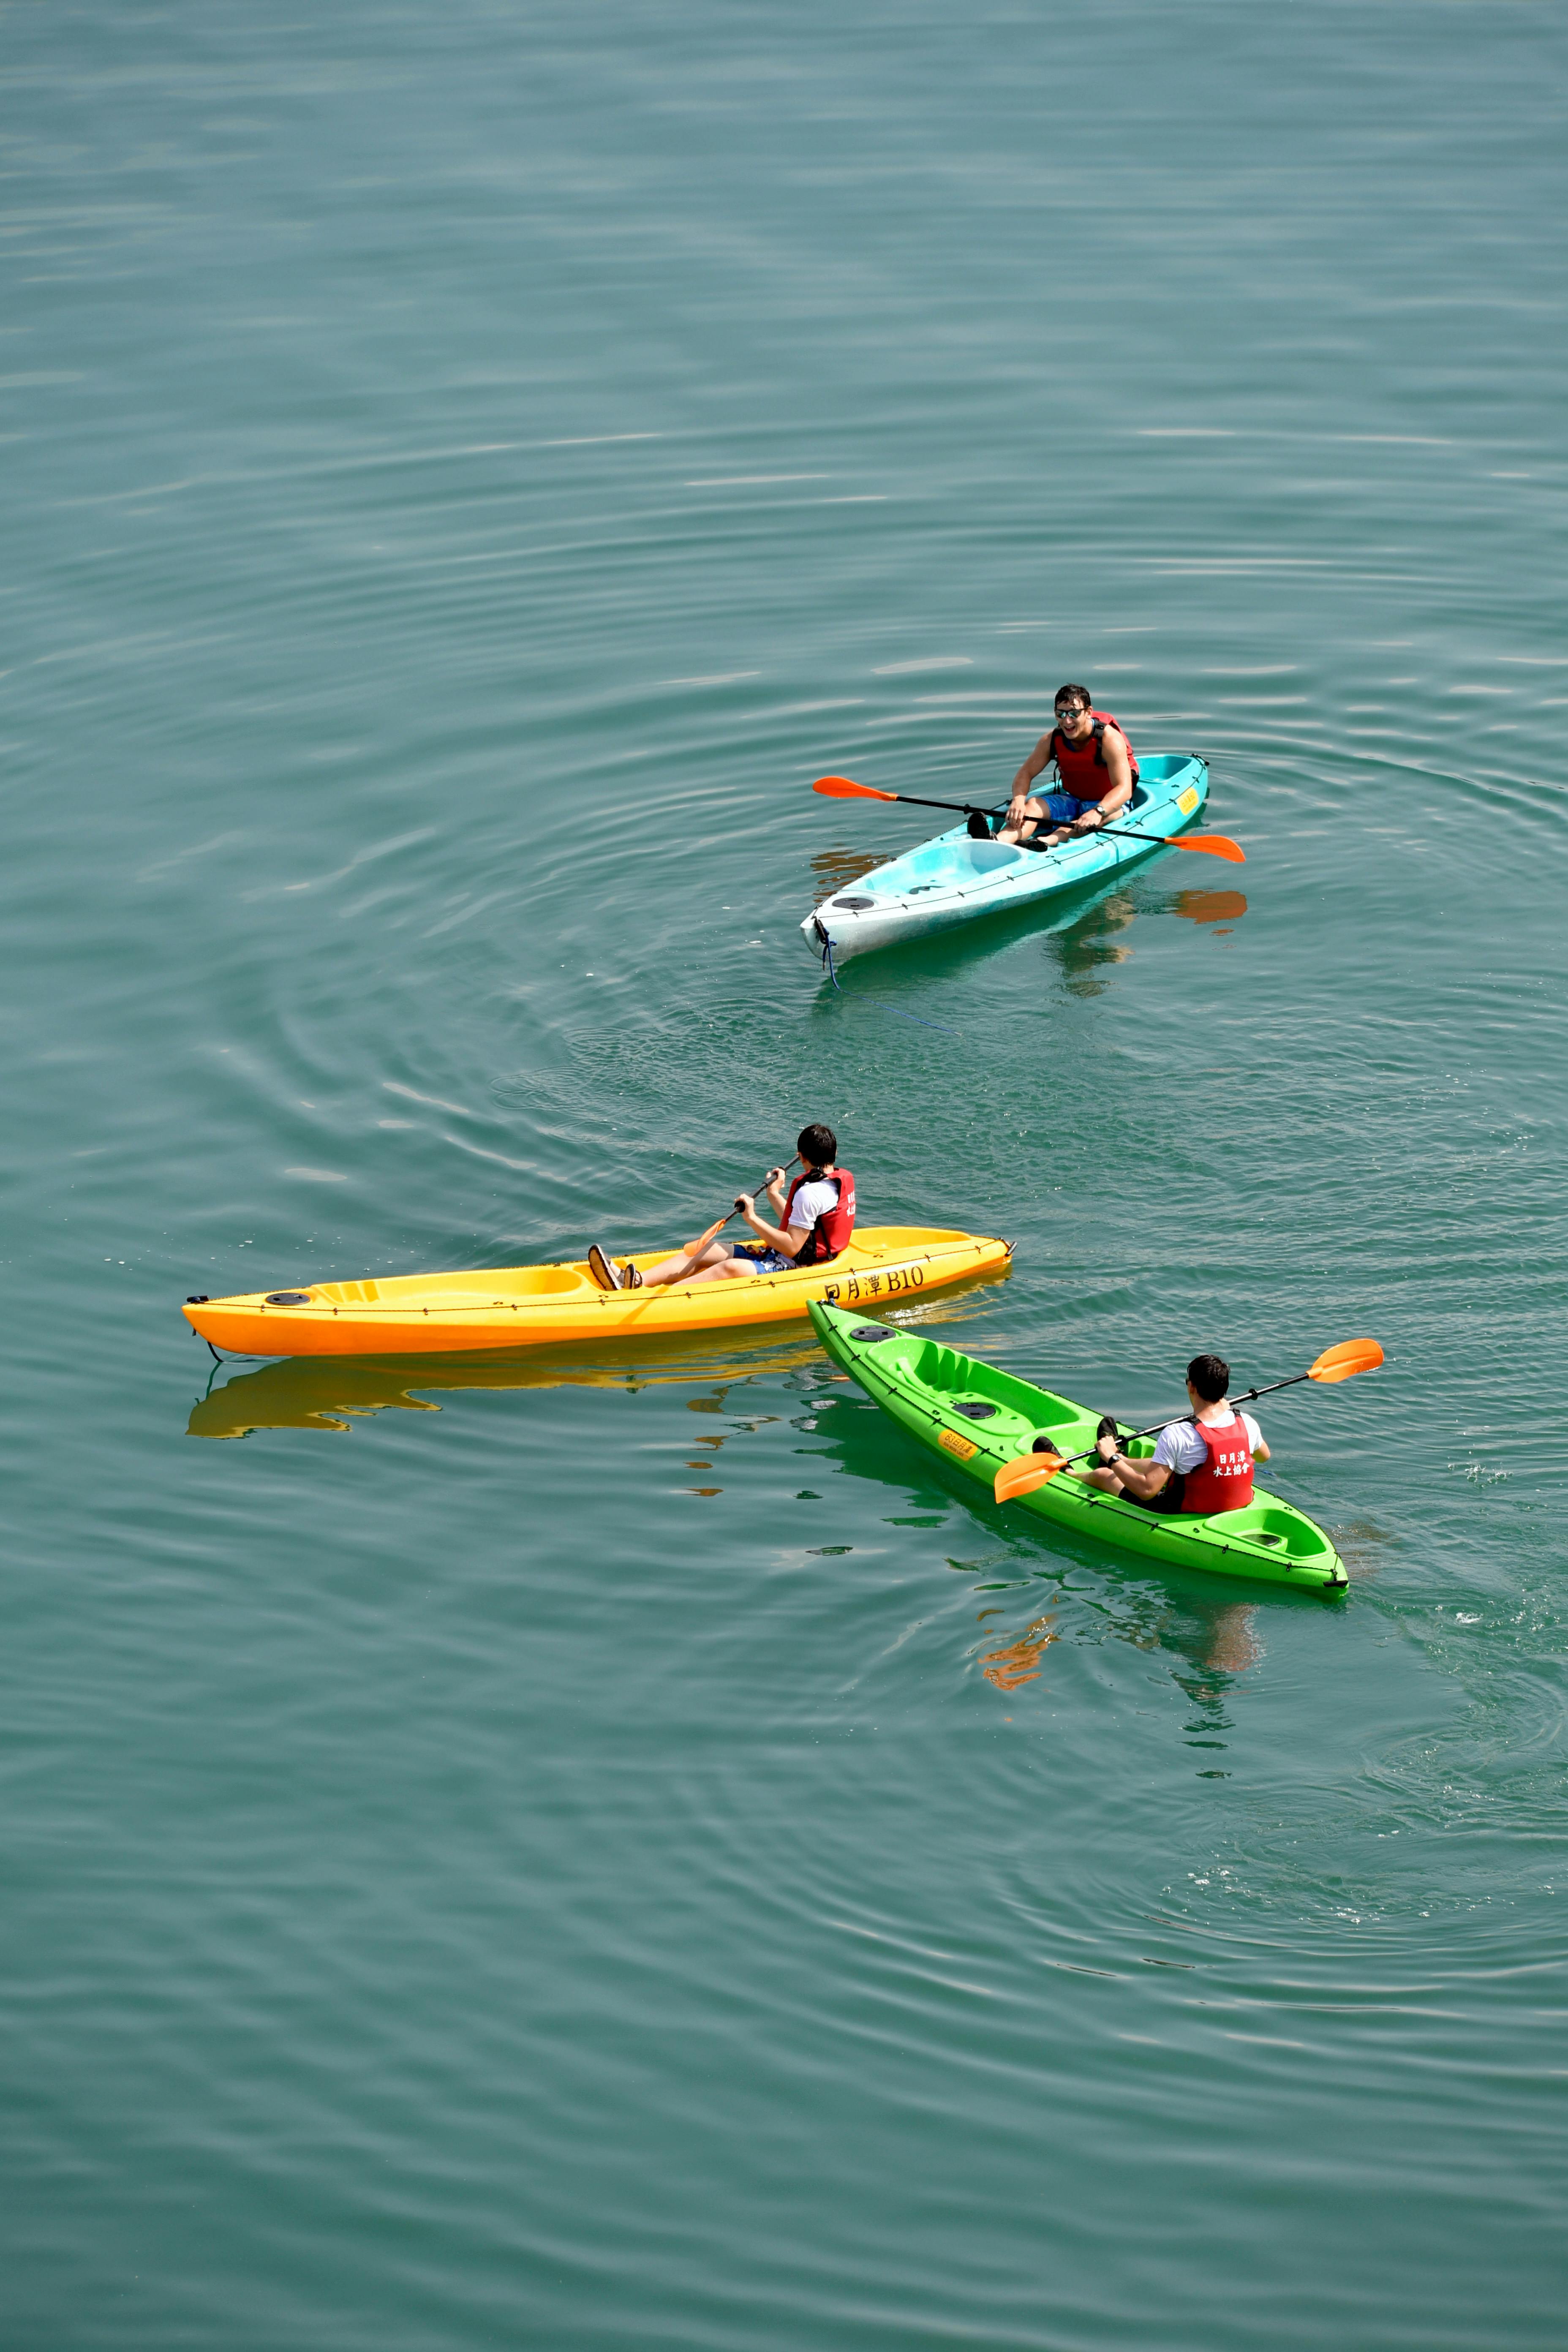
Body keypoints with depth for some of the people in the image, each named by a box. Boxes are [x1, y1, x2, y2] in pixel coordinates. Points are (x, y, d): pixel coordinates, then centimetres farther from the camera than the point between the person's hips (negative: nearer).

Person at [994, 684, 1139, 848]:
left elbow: (1124, 789, -31)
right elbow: (1025, 773, -5)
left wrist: (1098, 812, -51)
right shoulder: (1052, 740, -6)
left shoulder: (1110, 739, -21)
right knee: (1033, 805, -23)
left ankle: (1049, 841, -65)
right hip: (1072, 801, 4)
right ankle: (997, 842, -53)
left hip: (1109, 803, -4)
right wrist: (1018, 800, -29)